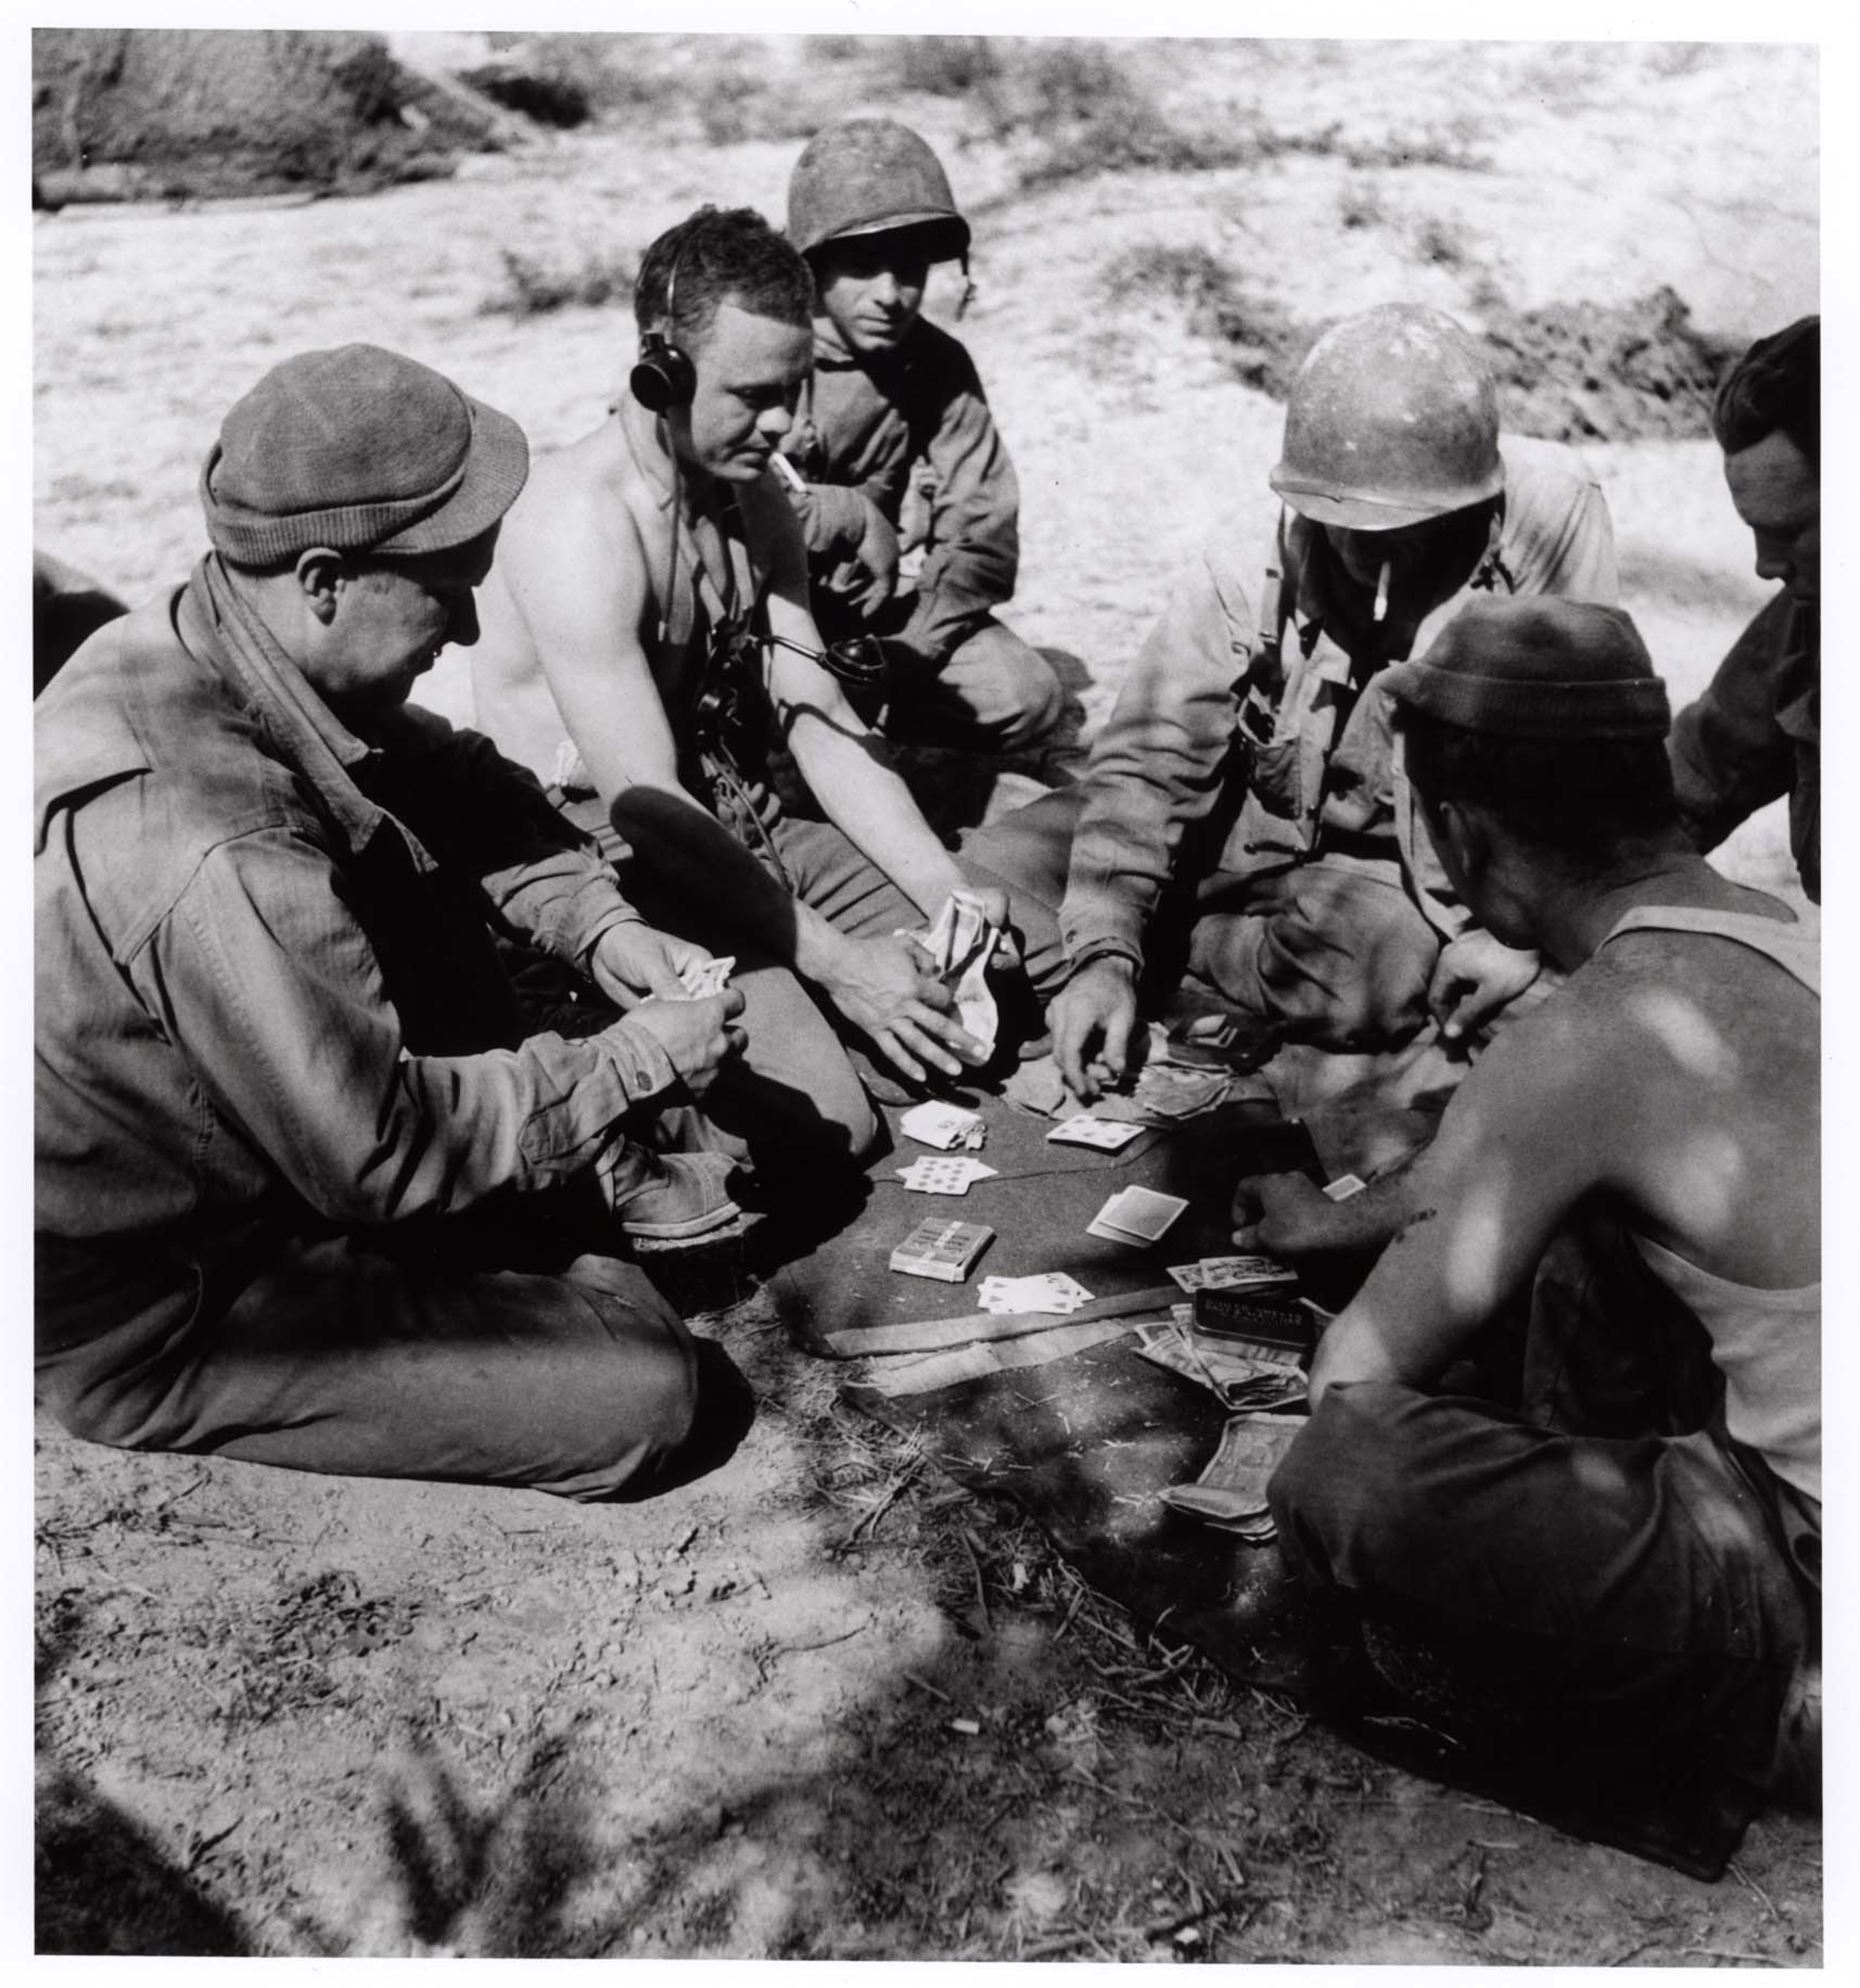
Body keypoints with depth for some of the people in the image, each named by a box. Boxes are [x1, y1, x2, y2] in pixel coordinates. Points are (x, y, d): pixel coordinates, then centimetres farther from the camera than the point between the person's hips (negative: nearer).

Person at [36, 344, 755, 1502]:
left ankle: (588, 1180, 12)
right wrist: (628, 1070, -17)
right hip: (157, 1317, -9)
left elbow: (449, 781, 6)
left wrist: (601, 925, -8)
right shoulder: (213, 860, -36)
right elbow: (379, 1154, -27)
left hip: (214, 1163, 9)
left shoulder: (185, 646, -8)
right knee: (651, 1398, -14)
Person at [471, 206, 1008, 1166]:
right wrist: (834, 961, -24)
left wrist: (944, 888, -9)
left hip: (747, 832, 8)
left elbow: (821, 726, 4)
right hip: (616, 871, -8)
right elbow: (646, 803, -25)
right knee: (823, 1125, -23)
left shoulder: (752, 497, 7)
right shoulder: (581, 520, -21)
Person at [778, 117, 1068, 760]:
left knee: (1028, 700, -14)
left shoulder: (938, 366, -3)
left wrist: (894, 659, -21)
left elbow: (984, 539, -7)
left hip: (870, 605, 4)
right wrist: (852, 518, -23)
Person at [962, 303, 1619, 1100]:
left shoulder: (1552, 518, -23)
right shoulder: (1252, 558, -19)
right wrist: (1102, 951, -32)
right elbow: (1147, 759, -21)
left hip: (1381, 868, 0)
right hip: (1236, 820, 0)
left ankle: (1151, 972, -11)